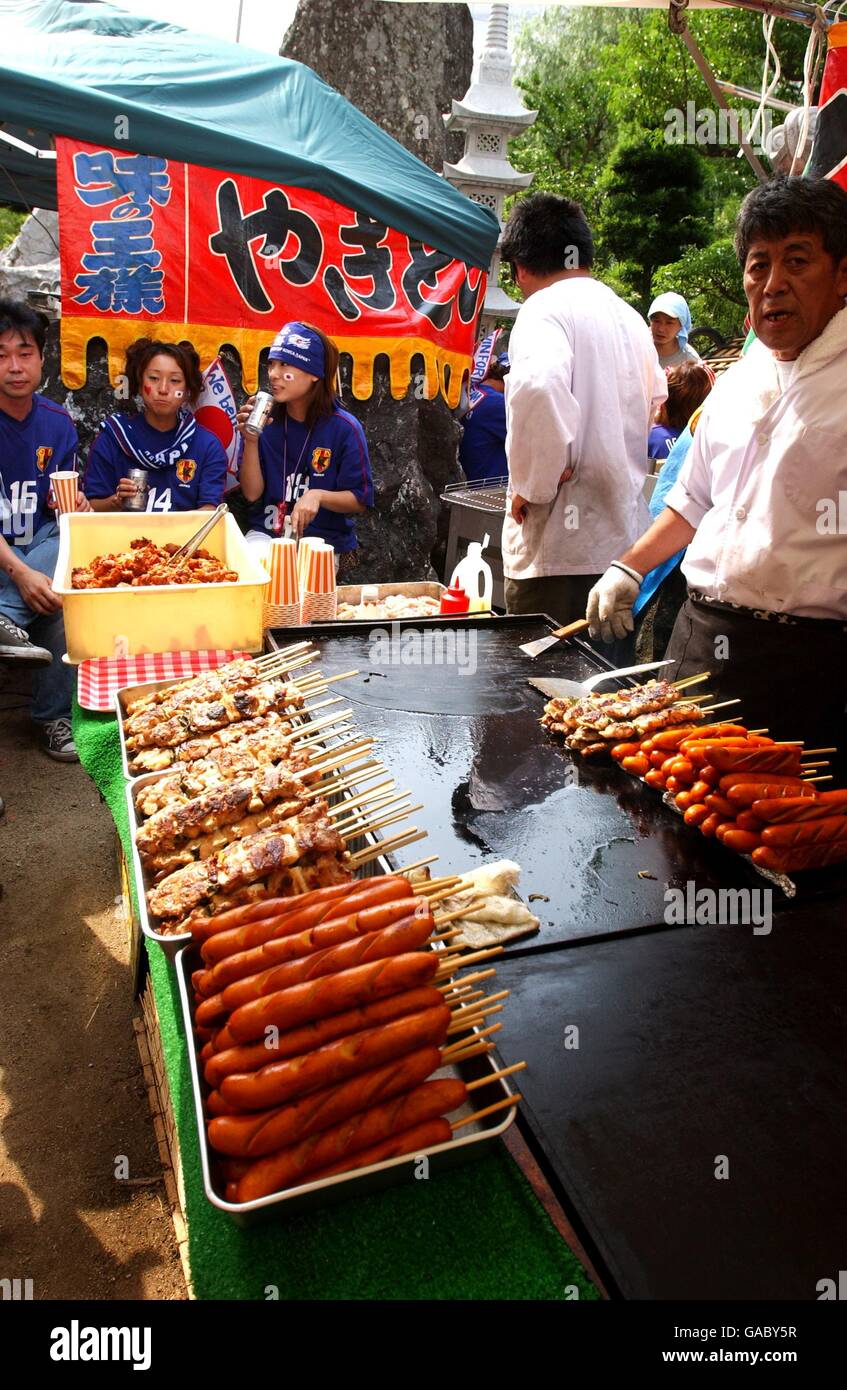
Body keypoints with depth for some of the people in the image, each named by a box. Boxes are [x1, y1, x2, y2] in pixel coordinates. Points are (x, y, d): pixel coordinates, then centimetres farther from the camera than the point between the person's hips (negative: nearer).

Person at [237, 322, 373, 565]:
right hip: (266, 534, 1)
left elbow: (360, 501, -5)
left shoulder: (344, 428, -8)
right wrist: (251, 441, -16)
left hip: (322, 541, -1)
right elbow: (252, 493, -3)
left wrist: (318, 495, -22)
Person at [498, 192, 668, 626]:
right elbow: (655, 401, 32)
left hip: (557, 545, -8)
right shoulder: (630, 317, 18)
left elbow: (537, 388, -30)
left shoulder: (545, 310, -9)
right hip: (627, 539, 8)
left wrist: (534, 484, -18)